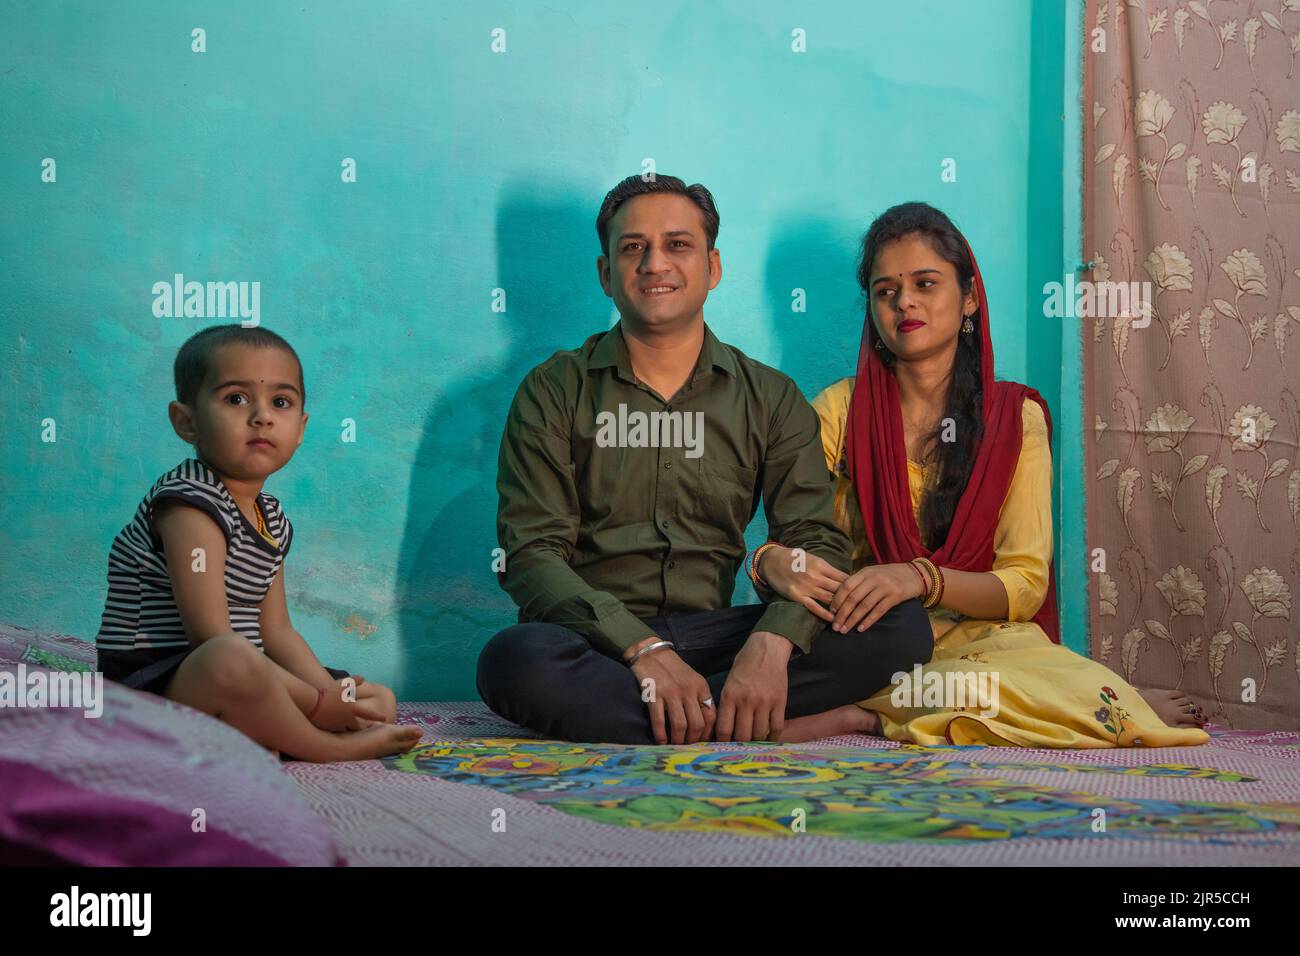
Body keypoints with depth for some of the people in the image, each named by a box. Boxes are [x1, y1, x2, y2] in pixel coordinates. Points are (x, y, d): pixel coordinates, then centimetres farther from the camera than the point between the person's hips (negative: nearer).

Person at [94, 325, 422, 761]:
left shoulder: (272, 518, 13)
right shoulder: (189, 503, -16)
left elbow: (275, 631, 11)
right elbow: (210, 635, -23)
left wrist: (332, 694, -7)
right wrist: (315, 703, -22)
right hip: (150, 689, -9)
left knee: (381, 702, 10)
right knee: (232, 660, -41)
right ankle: (328, 747, -15)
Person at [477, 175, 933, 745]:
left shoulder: (770, 399, 11)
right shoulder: (554, 392, 5)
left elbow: (815, 541, 1)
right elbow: (531, 553, -5)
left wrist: (772, 643, -22)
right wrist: (643, 648, -21)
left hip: (712, 633, 2)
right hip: (599, 645, -2)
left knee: (902, 625, -19)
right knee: (515, 659, -37)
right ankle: (781, 727, -26)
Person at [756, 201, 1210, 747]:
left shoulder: (1016, 416, 7)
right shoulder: (838, 410, 8)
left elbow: (1024, 584, -3)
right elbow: (788, 535, 2)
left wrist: (921, 578, -23)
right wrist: (777, 566, -25)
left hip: (985, 638, 1)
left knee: (1096, 695, -35)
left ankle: (868, 714, -22)